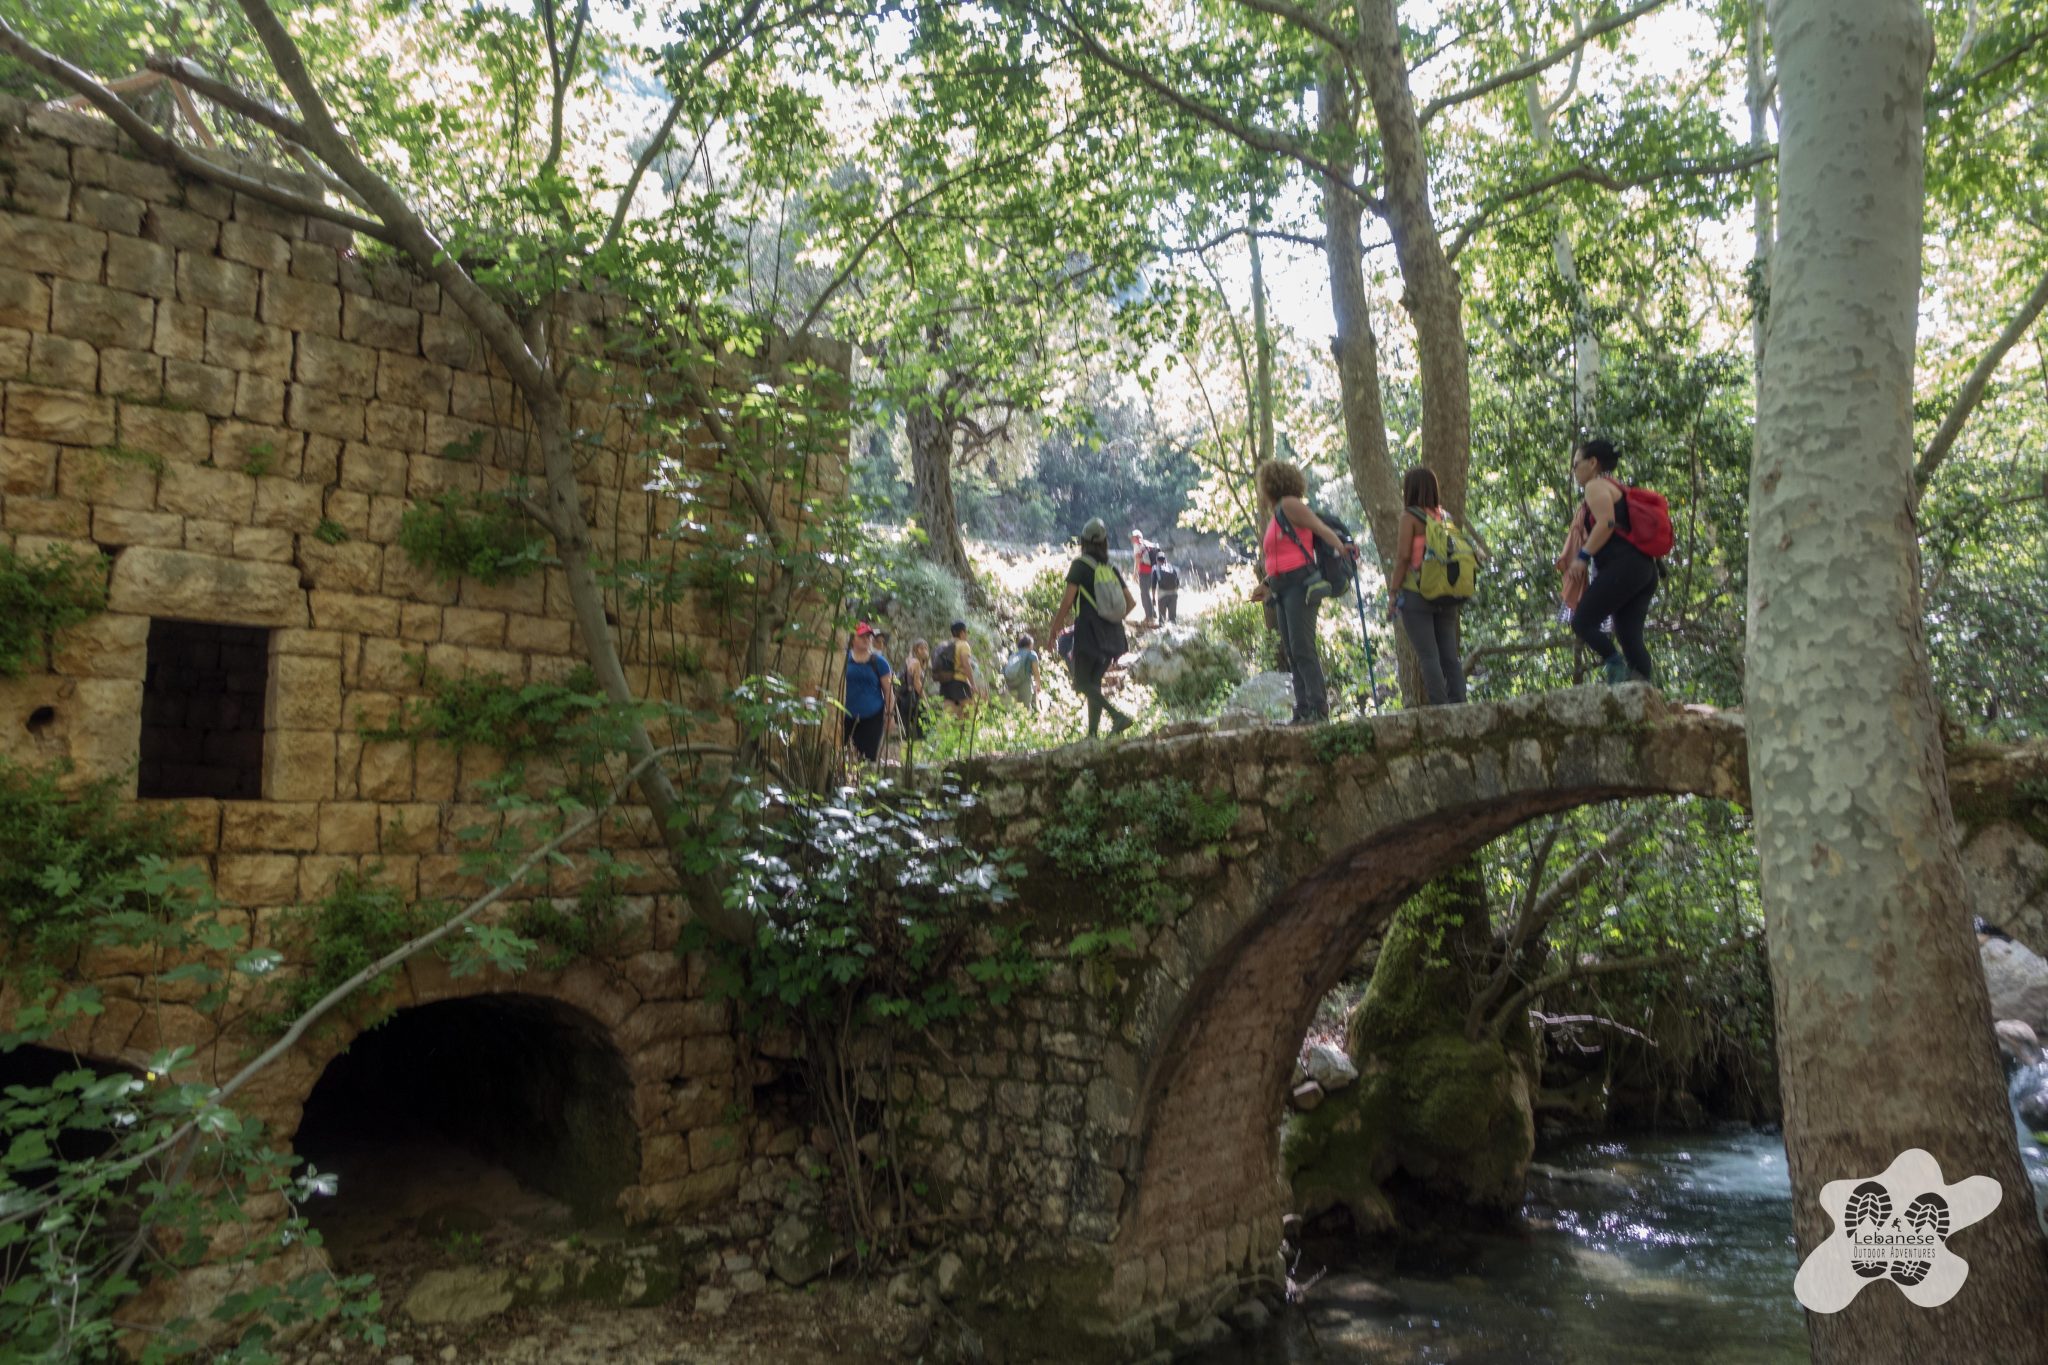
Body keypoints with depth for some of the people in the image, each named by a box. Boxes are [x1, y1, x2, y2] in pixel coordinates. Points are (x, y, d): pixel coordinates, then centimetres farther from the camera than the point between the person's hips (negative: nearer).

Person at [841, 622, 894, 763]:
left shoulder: (879, 662, 3)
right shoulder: (843, 658, 5)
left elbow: (888, 691, 6)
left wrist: (889, 714, -1)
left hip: (872, 718, -1)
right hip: (847, 717, 1)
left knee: (869, 757, -2)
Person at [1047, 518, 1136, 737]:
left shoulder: (1080, 565, -5)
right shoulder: (1111, 568, 11)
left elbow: (1068, 600, -10)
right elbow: (1130, 603, 10)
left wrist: (1055, 627, 1)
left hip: (1089, 632, -6)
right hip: (1112, 635, 6)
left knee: (1083, 683, -3)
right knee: (1094, 682, 14)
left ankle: (1118, 716, -21)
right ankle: (1093, 733, 9)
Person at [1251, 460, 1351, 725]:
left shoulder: (1289, 505, -4)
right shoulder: (1275, 516, 22)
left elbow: (1321, 528, -13)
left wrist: (1341, 547, -28)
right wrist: (1267, 585, 23)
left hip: (1300, 584, -10)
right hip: (1283, 590, 10)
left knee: (1302, 648, -15)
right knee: (1291, 651, 6)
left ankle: (1318, 707, -15)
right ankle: (1303, 710, 6)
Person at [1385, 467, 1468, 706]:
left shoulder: (1410, 517, -6)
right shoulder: (1444, 515, 10)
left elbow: (1403, 556, -12)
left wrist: (1392, 593, -7)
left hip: (1416, 593, -5)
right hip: (1446, 597, 5)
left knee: (1428, 656, -4)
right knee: (1450, 654, 7)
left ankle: (1439, 706, -7)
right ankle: (1459, 703, 5)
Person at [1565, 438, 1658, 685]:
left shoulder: (1596, 486, 0)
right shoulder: (1618, 488, 30)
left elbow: (1606, 524, -15)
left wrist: (1582, 557, -14)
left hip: (1621, 567, -9)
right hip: (1644, 567, 9)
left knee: (1583, 622, -11)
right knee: (1630, 635, 3)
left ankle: (1616, 666, -24)